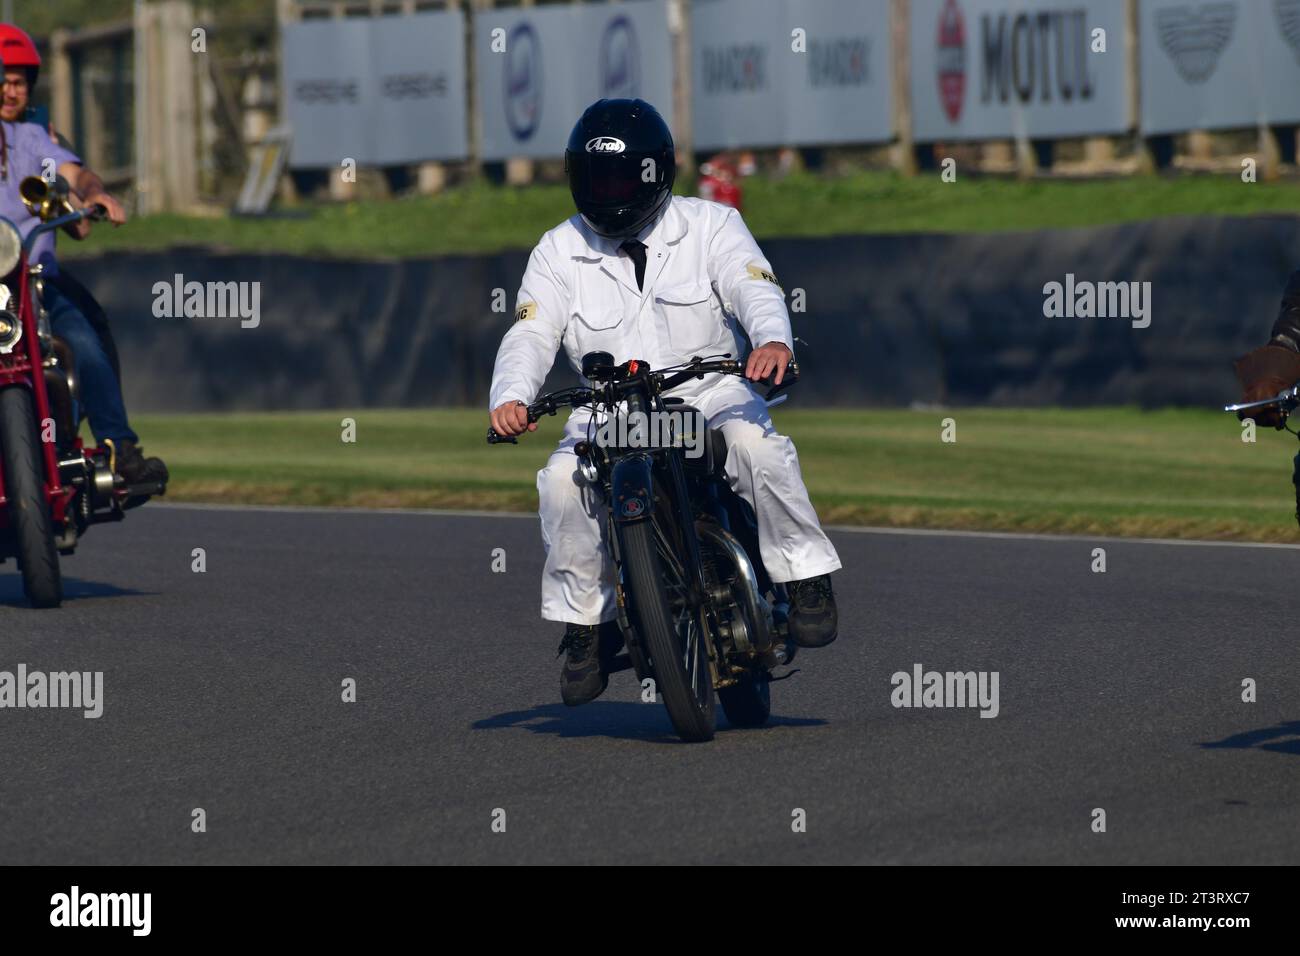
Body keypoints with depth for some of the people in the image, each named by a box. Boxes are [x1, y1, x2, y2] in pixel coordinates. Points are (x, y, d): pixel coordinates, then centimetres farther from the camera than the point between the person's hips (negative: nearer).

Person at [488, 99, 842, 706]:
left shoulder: (711, 226, 3)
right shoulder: (559, 252, 8)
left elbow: (753, 287, -14)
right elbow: (530, 334, -4)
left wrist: (773, 339, -39)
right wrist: (510, 398, -26)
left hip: (709, 390, -2)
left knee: (755, 442, -34)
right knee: (564, 482, -27)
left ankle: (806, 579, -18)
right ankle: (583, 622, -10)